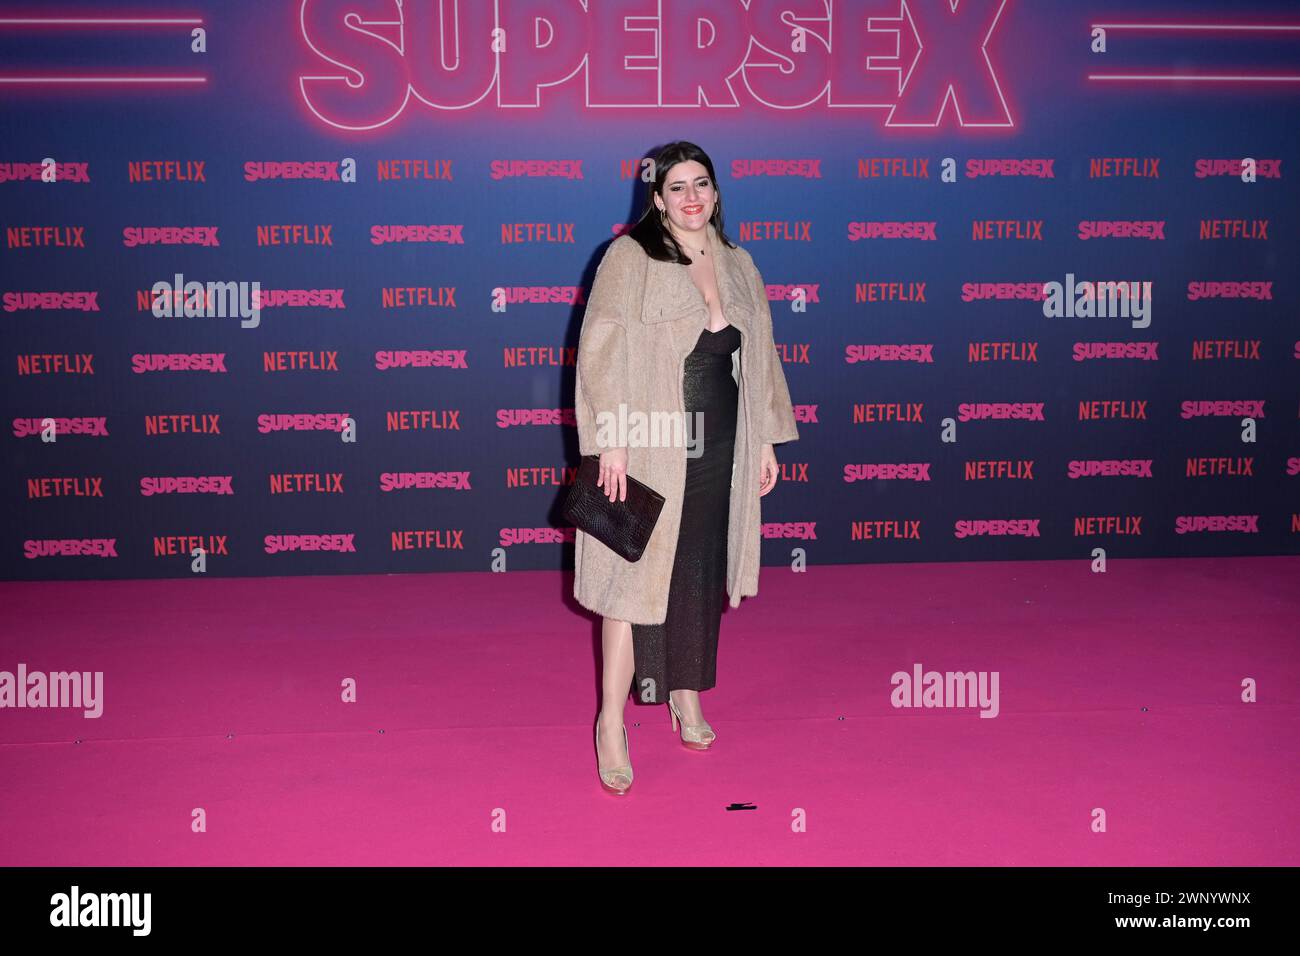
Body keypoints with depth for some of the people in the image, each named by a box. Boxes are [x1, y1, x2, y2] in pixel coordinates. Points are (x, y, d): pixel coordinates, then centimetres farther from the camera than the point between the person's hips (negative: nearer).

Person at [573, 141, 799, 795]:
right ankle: (611, 720, 7)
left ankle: (687, 695, 31)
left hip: (720, 447, 5)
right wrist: (612, 441, -19)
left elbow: (759, 356, 16)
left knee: (701, 574, 14)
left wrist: (766, 440, 13)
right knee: (637, 573, -4)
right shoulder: (629, 258, -6)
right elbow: (600, 353, -11)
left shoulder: (738, 265, 11)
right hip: (650, 446, -5)